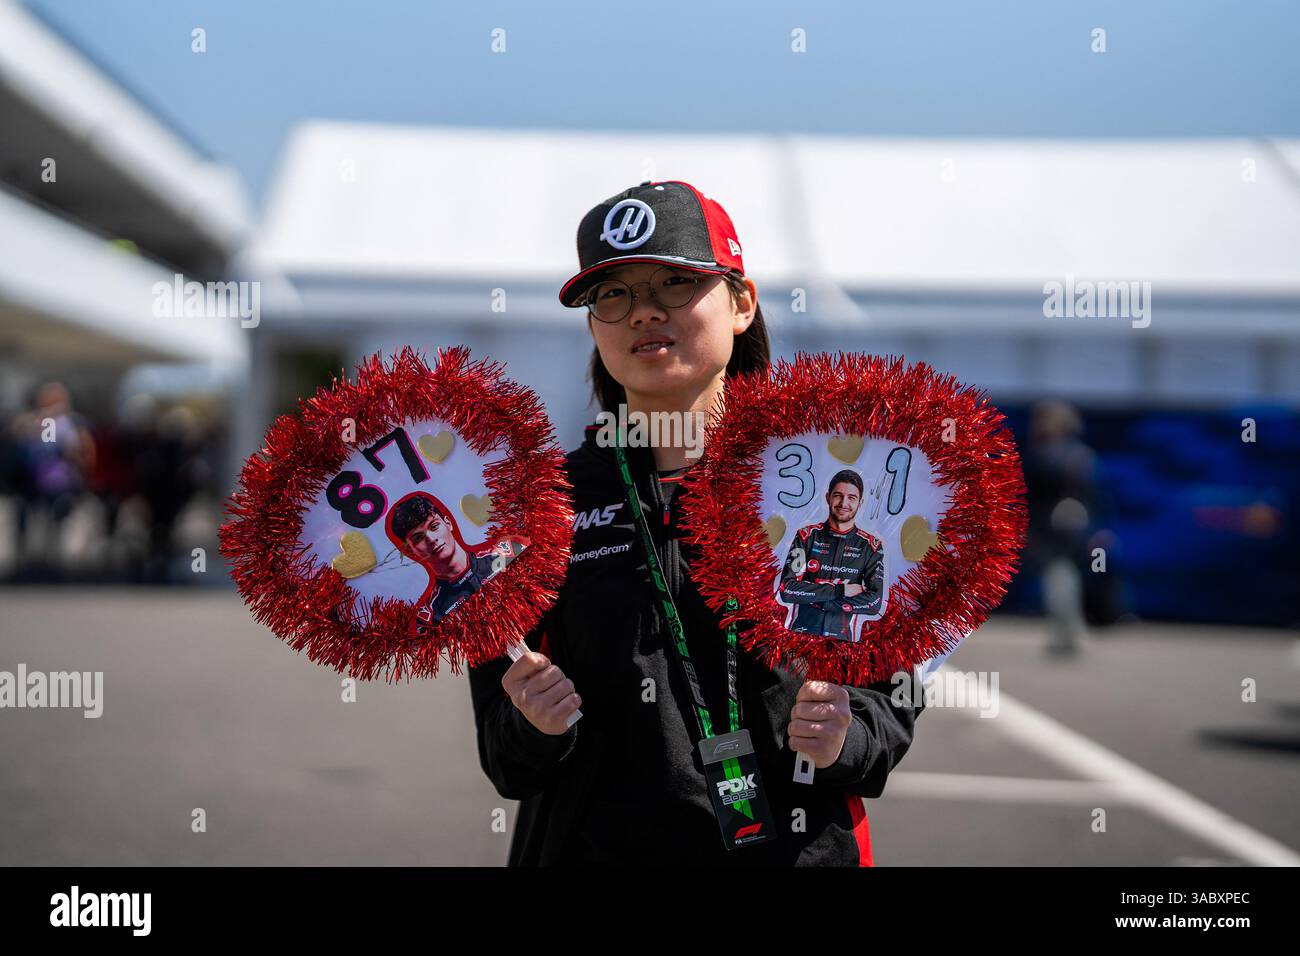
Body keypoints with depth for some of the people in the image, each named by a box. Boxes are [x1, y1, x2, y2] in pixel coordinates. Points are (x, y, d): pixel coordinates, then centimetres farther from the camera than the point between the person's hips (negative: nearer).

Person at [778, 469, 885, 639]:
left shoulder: (870, 546, 6)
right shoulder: (807, 536, 5)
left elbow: (874, 603, -6)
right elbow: (787, 589, -6)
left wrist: (815, 599, -9)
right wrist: (839, 590, -10)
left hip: (840, 639, 1)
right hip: (799, 634, -1)